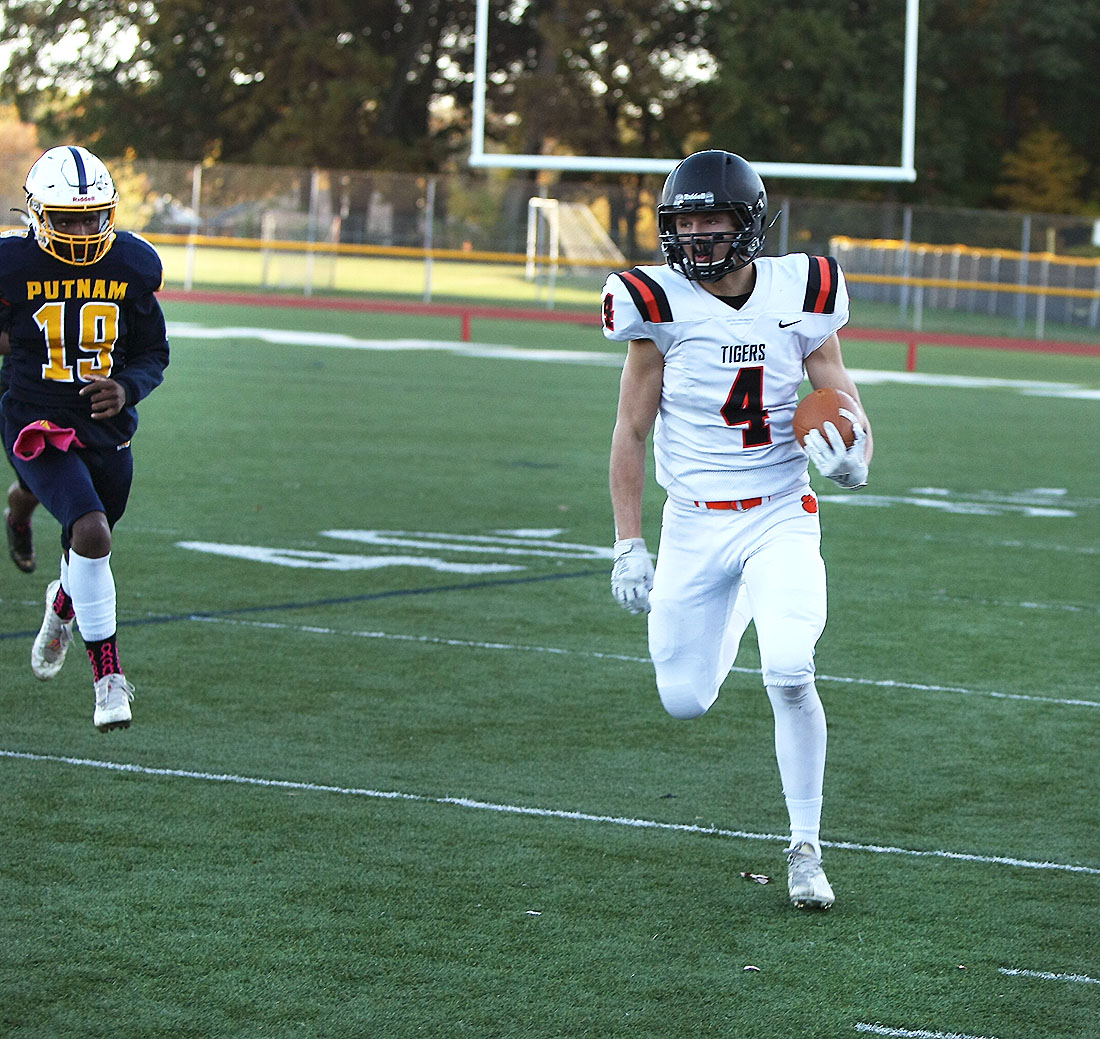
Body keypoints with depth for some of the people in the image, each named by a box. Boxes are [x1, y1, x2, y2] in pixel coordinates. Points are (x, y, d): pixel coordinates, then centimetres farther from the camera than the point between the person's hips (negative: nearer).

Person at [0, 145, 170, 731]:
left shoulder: (132, 267, -2)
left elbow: (153, 354, 7)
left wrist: (127, 388, -12)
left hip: (107, 429, 4)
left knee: (89, 545, 20)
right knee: (91, 533, -24)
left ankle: (64, 605, 59)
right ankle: (108, 675, -11)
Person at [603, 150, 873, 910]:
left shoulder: (800, 297, -5)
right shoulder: (661, 305, -7)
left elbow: (847, 412, 2)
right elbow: (631, 431, -1)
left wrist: (852, 458, -21)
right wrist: (628, 544, -4)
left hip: (781, 518, -1)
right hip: (695, 524, 1)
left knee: (789, 676, -21)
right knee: (685, 701, 2)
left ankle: (806, 848, -5)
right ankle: (730, 621, 40)